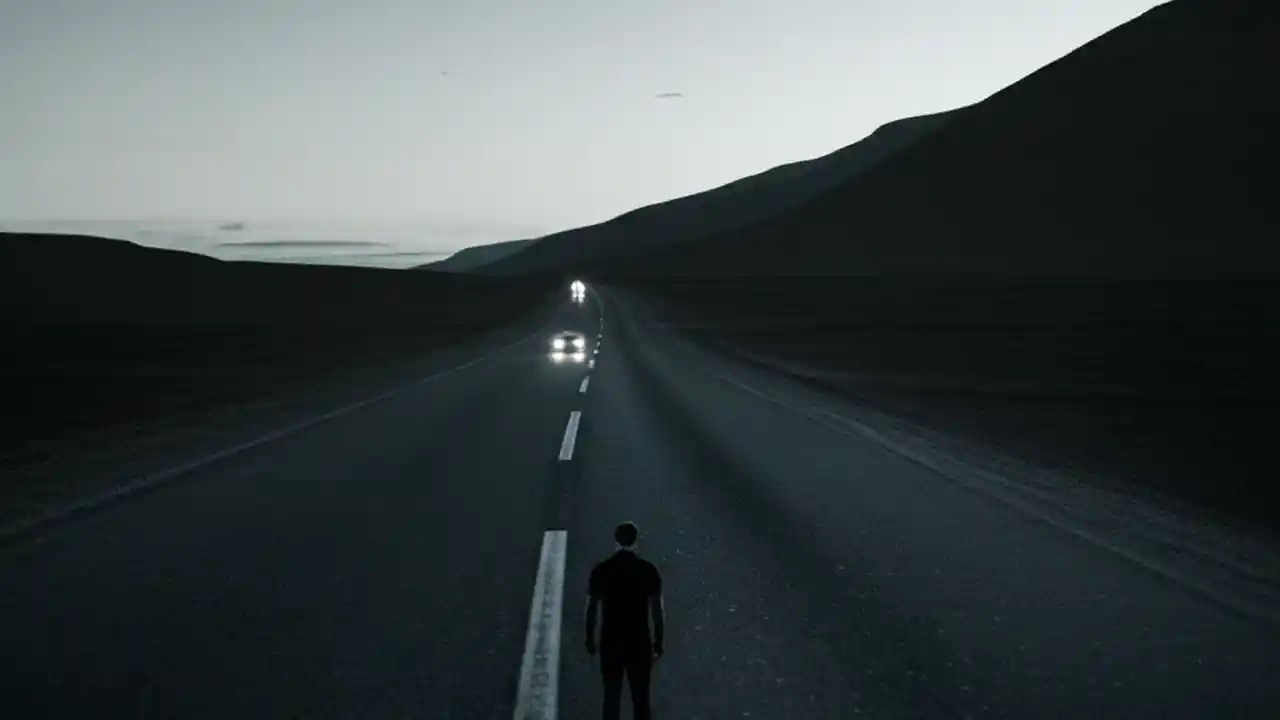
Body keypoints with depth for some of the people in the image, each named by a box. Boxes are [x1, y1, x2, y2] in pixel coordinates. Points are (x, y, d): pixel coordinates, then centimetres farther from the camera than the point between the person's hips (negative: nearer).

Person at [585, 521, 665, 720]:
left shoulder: (601, 570, -7)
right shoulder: (648, 570, -9)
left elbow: (591, 609, -2)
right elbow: (657, 611, -6)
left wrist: (590, 639, 10)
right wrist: (658, 642, 5)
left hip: (610, 641, 1)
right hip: (640, 642, -1)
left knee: (611, 697, 12)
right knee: (641, 698, 11)